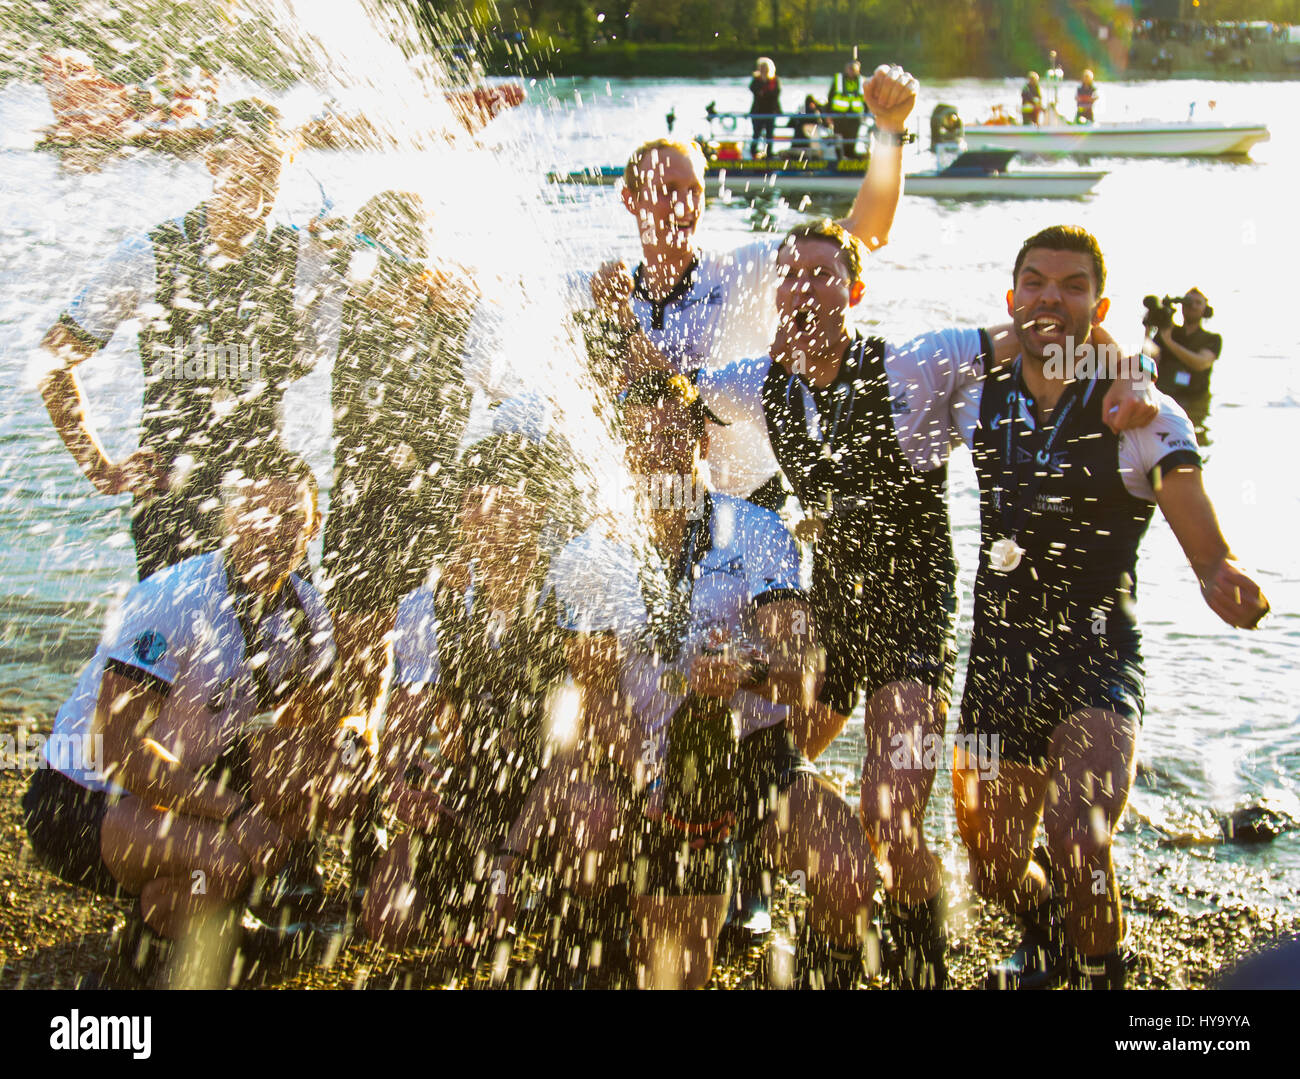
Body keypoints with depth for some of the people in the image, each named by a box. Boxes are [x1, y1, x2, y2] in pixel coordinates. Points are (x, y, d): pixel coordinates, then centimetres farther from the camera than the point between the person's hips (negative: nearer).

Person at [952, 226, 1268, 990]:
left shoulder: (1142, 417, -8)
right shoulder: (983, 405, 3)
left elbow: (1214, 559, -12)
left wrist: (1233, 585, -33)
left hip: (1097, 662, -4)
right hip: (998, 662, 4)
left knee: (1077, 842, -28)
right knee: (995, 869, 13)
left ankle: (1103, 971, 4)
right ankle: (1050, 939, 49)